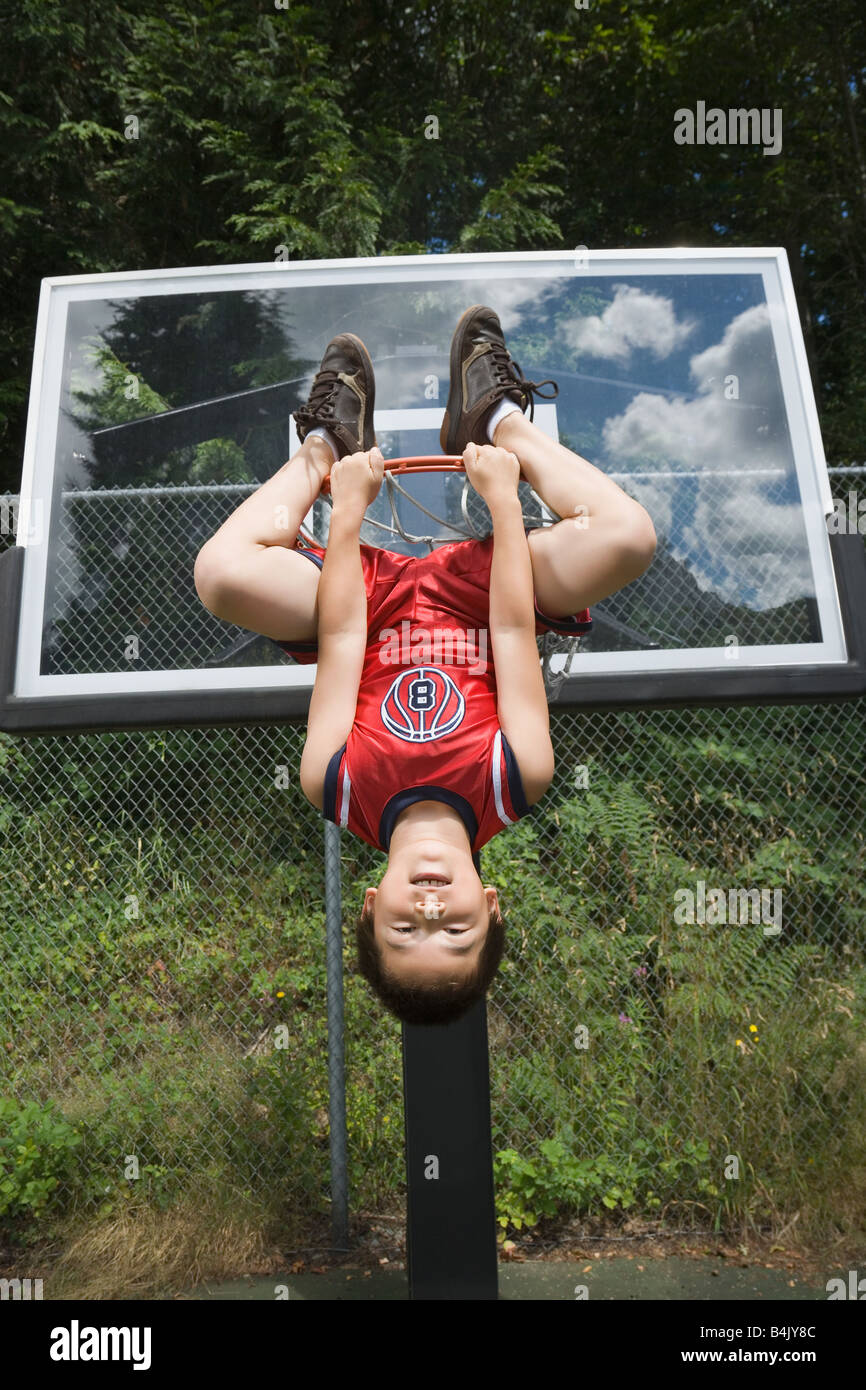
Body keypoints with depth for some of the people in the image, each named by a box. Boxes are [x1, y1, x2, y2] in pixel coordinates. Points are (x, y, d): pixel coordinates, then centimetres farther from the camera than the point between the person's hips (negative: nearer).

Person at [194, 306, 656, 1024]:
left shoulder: (338, 788, -34)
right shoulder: (517, 782, -35)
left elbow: (342, 634, -29)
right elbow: (514, 627, -29)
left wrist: (349, 506, -18)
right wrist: (504, 496, -20)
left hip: (367, 599, 0)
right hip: (481, 598, 0)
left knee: (219, 569, -26)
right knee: (628, 534, -23)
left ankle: (329, 445, 7)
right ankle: (497, 420, 6)